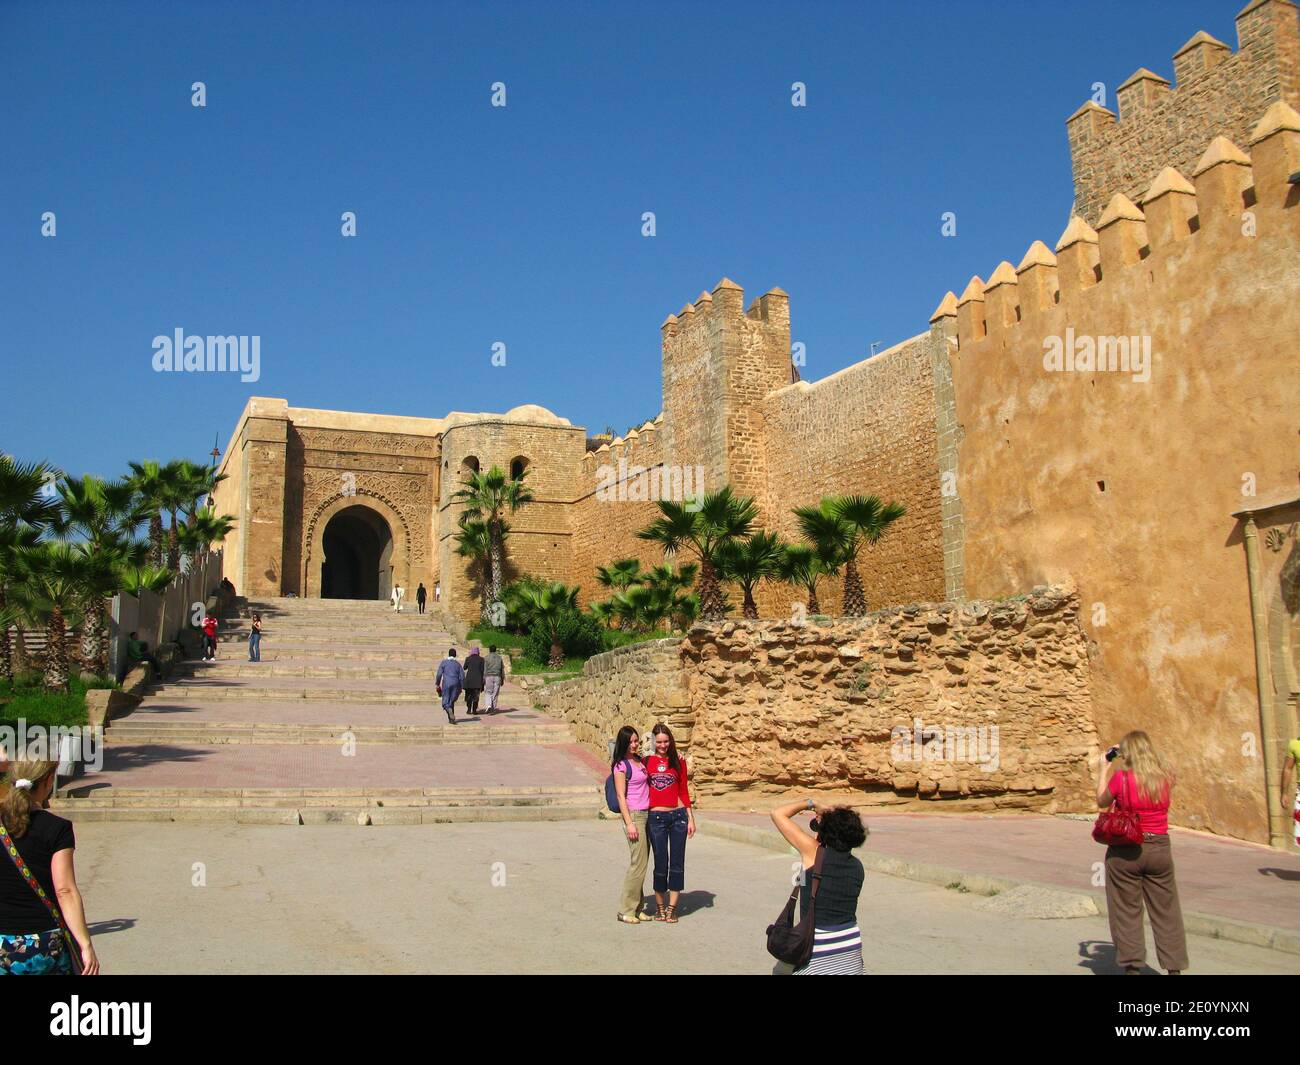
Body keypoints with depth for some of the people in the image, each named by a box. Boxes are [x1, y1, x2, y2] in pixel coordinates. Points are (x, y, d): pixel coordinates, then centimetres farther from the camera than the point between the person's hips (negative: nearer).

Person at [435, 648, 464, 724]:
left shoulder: (443, 662, 1)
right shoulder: (458, 664, 7)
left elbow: (439, 674, -4)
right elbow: (462, 677, 3)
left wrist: (437, 684, 6)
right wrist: (461, 687, 11)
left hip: (446, 684, -2)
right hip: (455, 684, 2)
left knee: (446, 702, 2)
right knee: (452, 701, 15)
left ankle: (449, 710, -29)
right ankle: (451, 719, 13)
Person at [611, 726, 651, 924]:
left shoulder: (640, 760, 13)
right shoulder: (621, 765, -8)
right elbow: (621, 796, -11)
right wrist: (629, 823, -16)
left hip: (646, 814, 8)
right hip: (633, 815, -8)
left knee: (642, 863, 9)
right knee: (638, 863, -8)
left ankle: (636, 909, 15)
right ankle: (626, 910, 0)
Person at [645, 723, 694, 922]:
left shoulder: (678, 761, 5)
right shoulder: (646, 761, 1)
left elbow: (683, 791, 10)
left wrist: (691, 818, 6)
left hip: (678, 815, 2)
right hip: (656, 817, -2)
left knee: (677, 863, 3)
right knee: (661, 863, 2)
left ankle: (672, 908, 12)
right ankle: (660, 907, 17)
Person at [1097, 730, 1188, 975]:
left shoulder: (1121, 779, -15)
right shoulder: (1165, 778, -4)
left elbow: (1102, 802, 3)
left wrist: (1103, 768, 10)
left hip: (1125, 852, -3)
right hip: (1159, 849, 3)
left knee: (1127, 913, 9)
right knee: (1166, 912, 13)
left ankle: (1132, 966, 12)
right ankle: (1174, 966, 16)